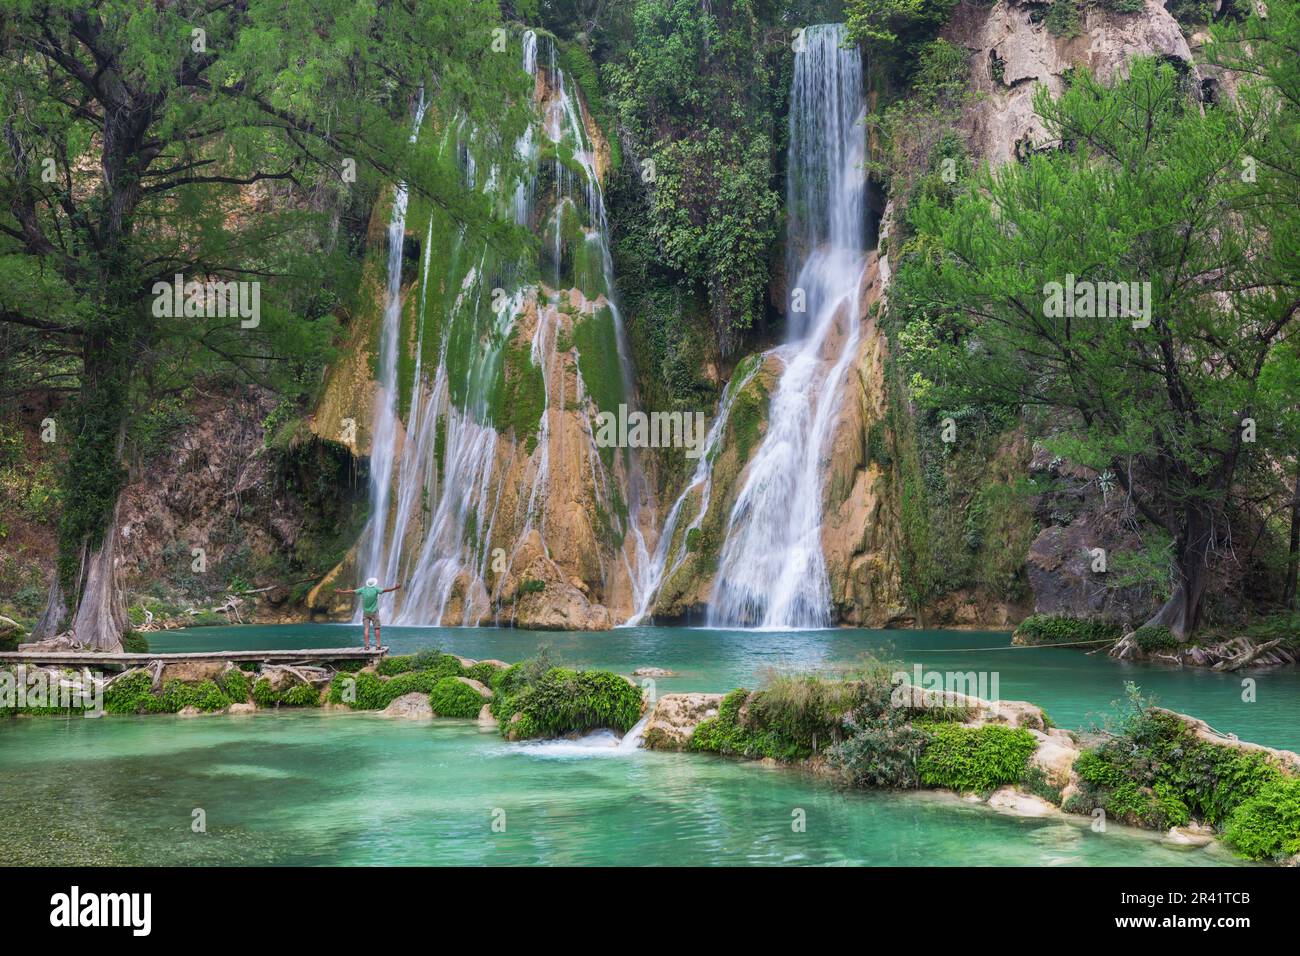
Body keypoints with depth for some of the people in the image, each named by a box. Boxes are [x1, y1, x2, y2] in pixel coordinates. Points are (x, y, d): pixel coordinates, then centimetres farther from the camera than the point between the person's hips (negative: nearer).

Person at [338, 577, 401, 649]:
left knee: (366, 629, 0)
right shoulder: (375, 589, -8)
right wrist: (395, 588, -6)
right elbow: (385, 590, -10)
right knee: (376, 628, 5)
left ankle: (367, 645, -7)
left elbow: (352, 591, 2)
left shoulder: (363, 589, -2)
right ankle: (378, 644, 1)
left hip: (365, 612, 2)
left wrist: (342, 592, 11)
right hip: (374, 612, -2)